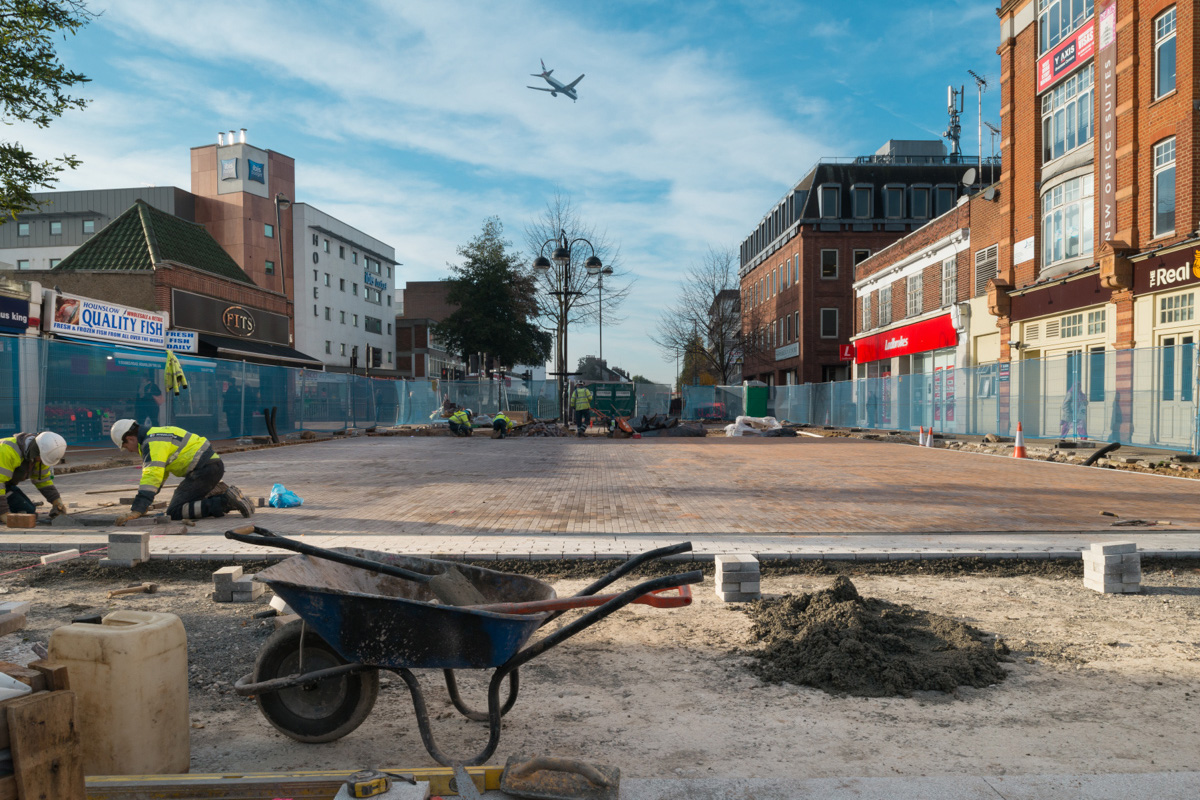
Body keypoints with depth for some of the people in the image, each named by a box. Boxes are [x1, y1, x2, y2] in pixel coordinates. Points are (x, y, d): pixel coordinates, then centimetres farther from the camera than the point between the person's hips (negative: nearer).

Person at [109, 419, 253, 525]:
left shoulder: (152, 444, -12)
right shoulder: (156, 436, 21)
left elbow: (151, 477, -25)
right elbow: (158, 472, 28)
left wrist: (136, 511, -28)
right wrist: (141, 504, 27)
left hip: (205, 469, -10)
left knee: (175, 512, -11)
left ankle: (226, 500, -19)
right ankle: (216, 494, 9)